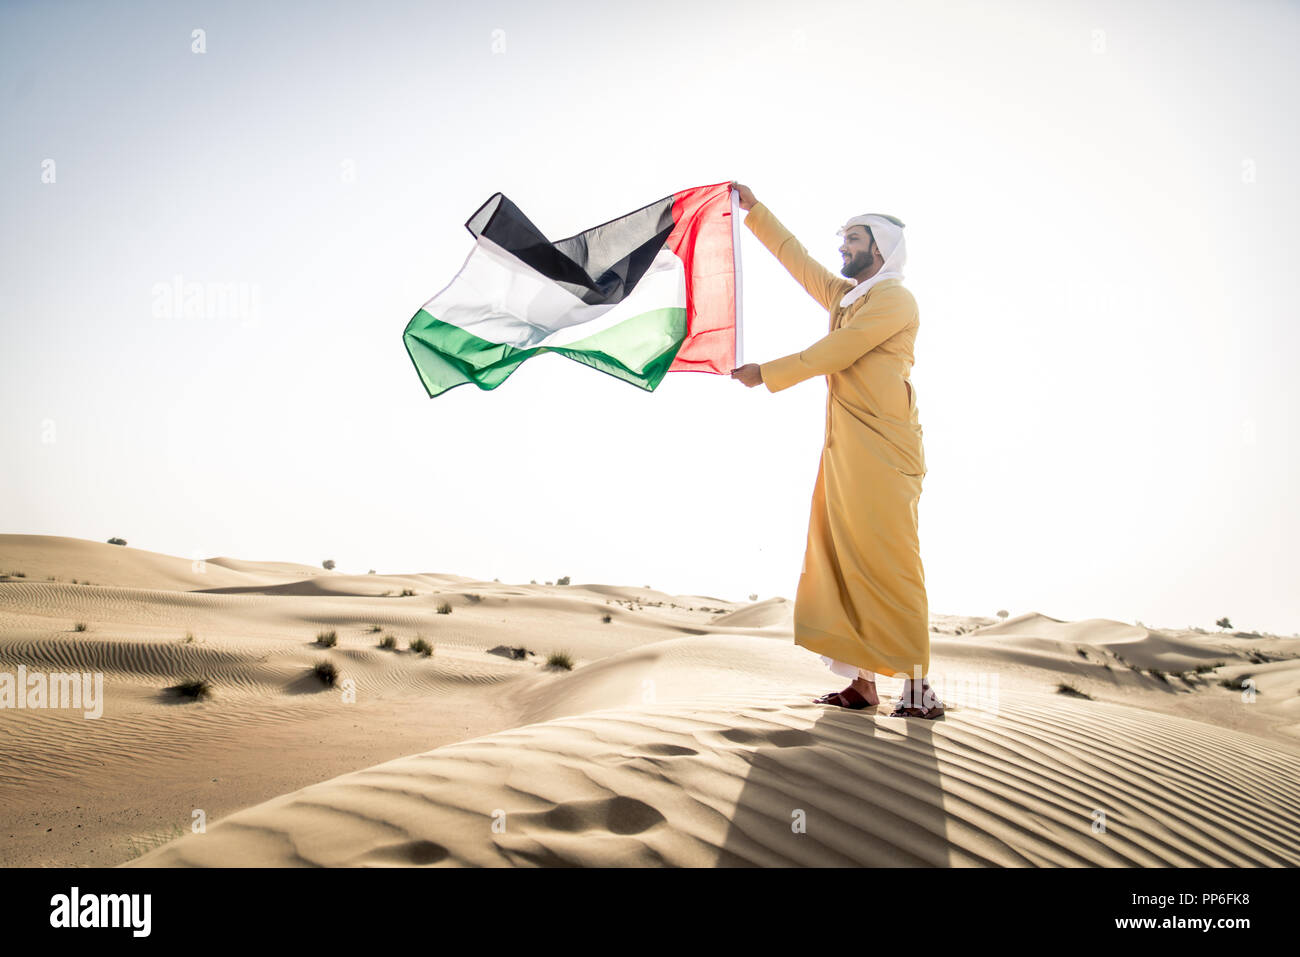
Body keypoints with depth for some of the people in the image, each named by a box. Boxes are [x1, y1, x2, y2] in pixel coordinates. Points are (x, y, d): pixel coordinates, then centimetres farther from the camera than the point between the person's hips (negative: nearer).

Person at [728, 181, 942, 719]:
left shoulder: (894, 299, -4)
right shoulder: (843, 295, 23)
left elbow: (835, 352, -12)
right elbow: (795, 257, 31)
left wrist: (767, 373, -8)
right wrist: (754, 209, 32)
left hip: (880, 449, -9)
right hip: (844, 449, 9)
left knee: (887, 564, -11)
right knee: (844, 563, 4)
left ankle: (918, 689, -8)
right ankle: (863, 682, 7)